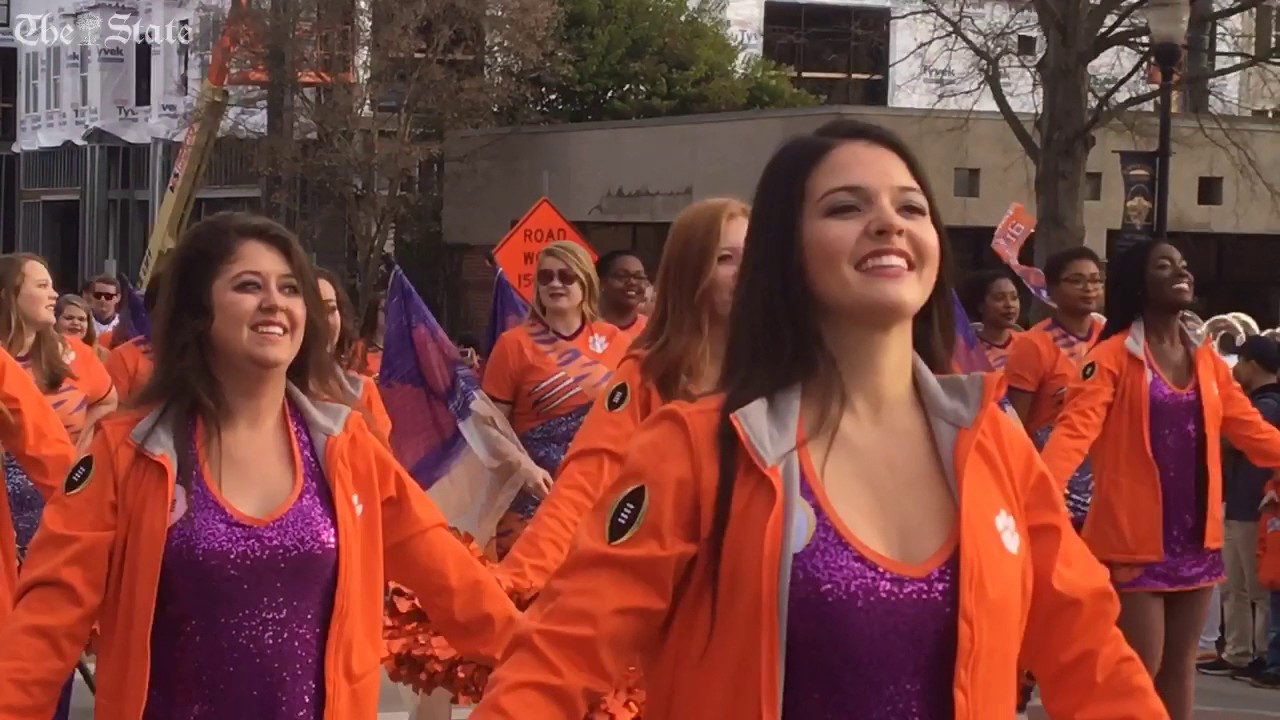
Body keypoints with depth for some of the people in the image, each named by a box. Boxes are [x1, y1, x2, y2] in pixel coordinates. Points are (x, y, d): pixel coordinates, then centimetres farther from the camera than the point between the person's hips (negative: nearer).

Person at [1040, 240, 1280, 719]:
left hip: (1197, 539, 6)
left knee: (1179, 662, 14)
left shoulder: (1208, 361, 10)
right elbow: (1075, 429, -23)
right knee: (1139, 670, -3)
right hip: (1134, 542, -6)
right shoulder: (1112, 357, -10)